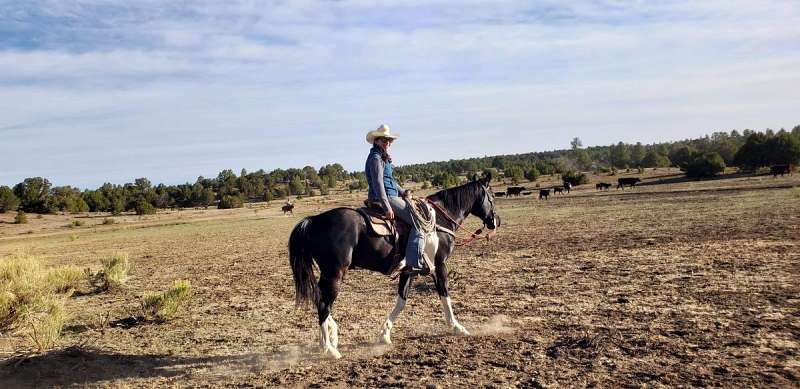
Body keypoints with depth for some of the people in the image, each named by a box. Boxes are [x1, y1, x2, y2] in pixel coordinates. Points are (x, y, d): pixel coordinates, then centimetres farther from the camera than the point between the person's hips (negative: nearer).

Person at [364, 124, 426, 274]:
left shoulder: (382, 158, 20)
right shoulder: (376, 158, -12)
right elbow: (378, 183, -21)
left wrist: (403, 191, 13)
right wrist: (387, 207, -27)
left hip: (391, 196, 11)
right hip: (386, 198, -11)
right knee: (419, 222, -16)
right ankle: (414, 263, -22)